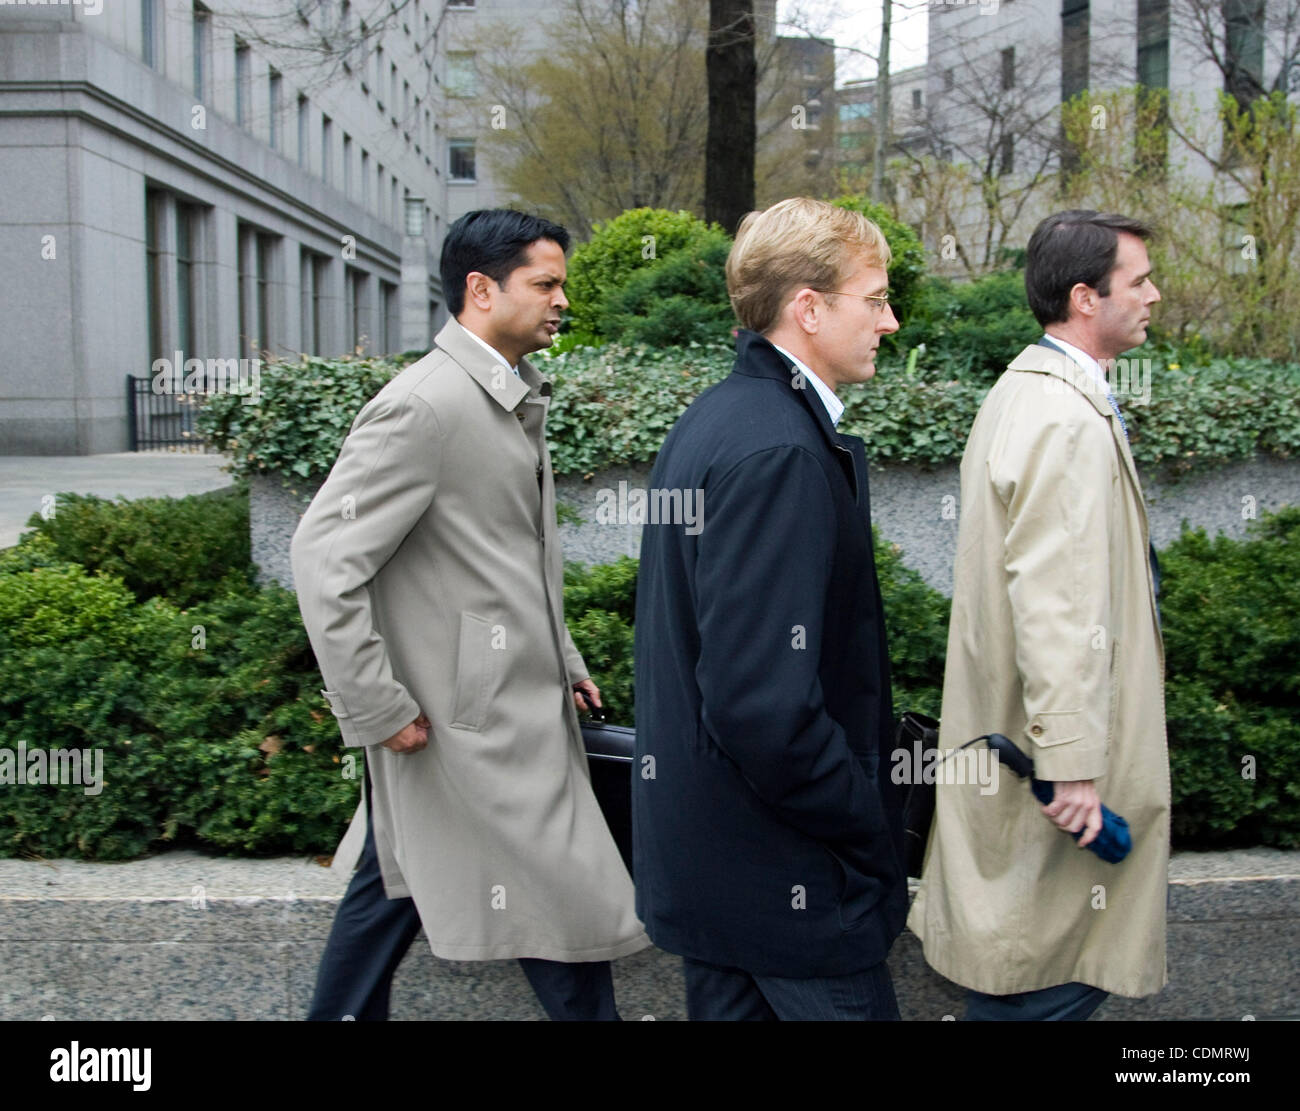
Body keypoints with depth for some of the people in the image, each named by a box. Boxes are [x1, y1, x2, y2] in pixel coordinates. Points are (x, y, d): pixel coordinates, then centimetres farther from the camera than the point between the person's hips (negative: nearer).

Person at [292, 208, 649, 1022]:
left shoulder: (516, 400, 13)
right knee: (573, 902, 0)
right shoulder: (425, 405, -19)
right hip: (471, 722, -9)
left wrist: (562, 660, 16)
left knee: (395, 884, 19)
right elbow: (324, 558, -22)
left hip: (522, 705, 9)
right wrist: (378, 710, -20)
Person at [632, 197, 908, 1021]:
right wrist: (871, 829, -14)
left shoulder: (717, 420, 9)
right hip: (785, 882, -10)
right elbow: (766, 707, -29)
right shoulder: (778, 452, -23)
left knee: (730, 1001, 20)